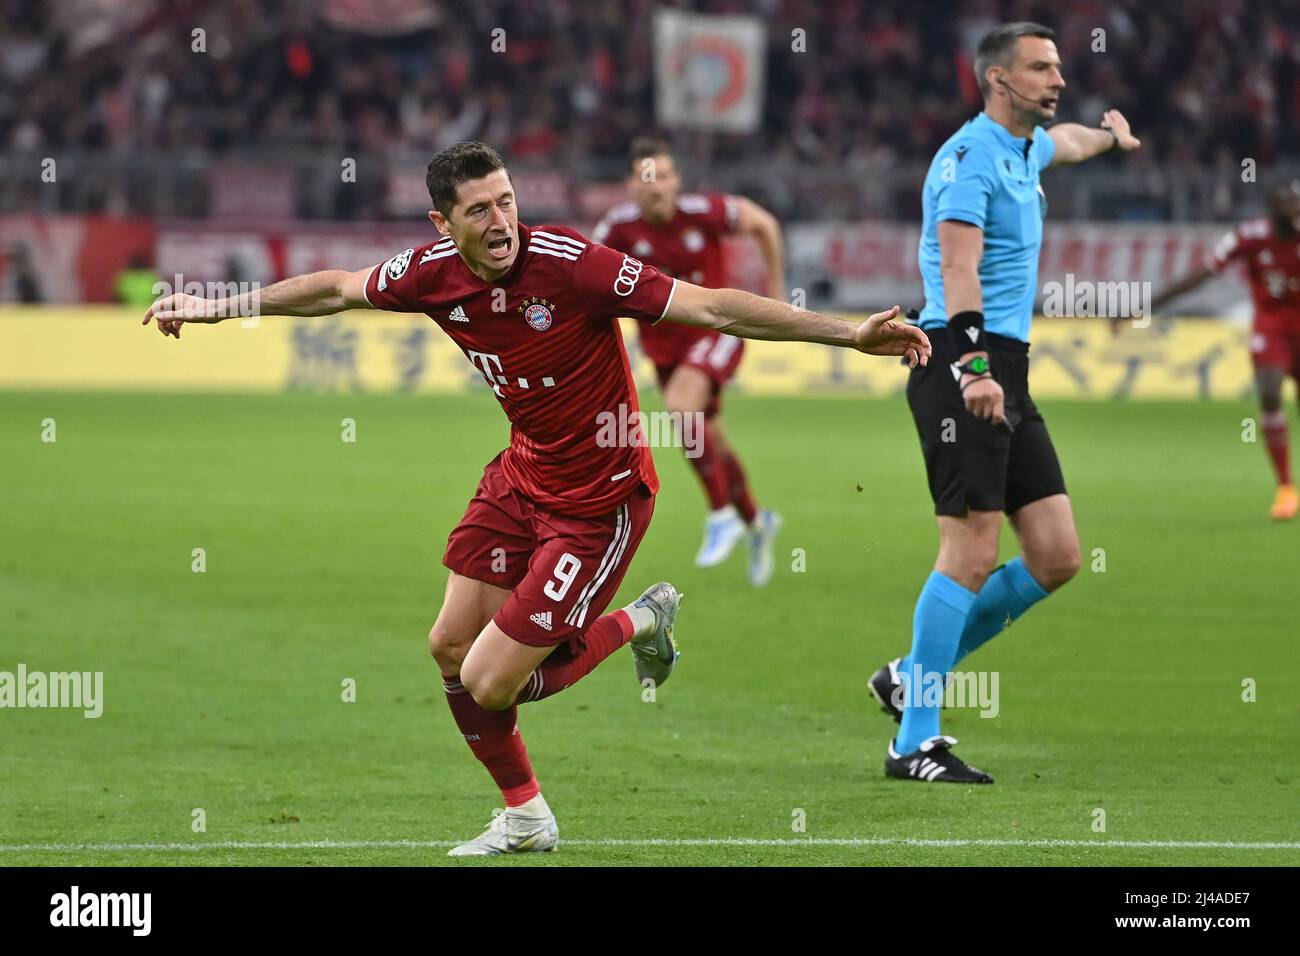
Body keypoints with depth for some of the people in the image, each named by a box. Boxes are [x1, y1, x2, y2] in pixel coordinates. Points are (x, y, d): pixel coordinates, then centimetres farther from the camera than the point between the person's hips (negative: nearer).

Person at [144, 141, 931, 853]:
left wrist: (851, 335, -34)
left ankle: (641, 623, 17)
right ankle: (526, 819, 31)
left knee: (490, 684, -9)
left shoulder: (570, 264, -27)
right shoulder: (435, 273, -10)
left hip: (598, 500, -7)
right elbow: (337, 289, 10)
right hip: (521, 477, 7)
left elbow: (709, 306, -29)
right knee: (451, 647, 10)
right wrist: (220, 308, 17)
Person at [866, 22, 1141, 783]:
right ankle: (914, 743, -7)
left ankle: (913, 678, 15)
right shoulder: (971, 156, -12)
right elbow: (958, 266, -26)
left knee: (1057, 557, 3)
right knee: (972, 553, -13)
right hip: (963, 367, -9)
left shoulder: (1027, 148, 17)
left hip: (1007, 373, 9)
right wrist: (973, 366, -39)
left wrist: (1110, 136, 65)